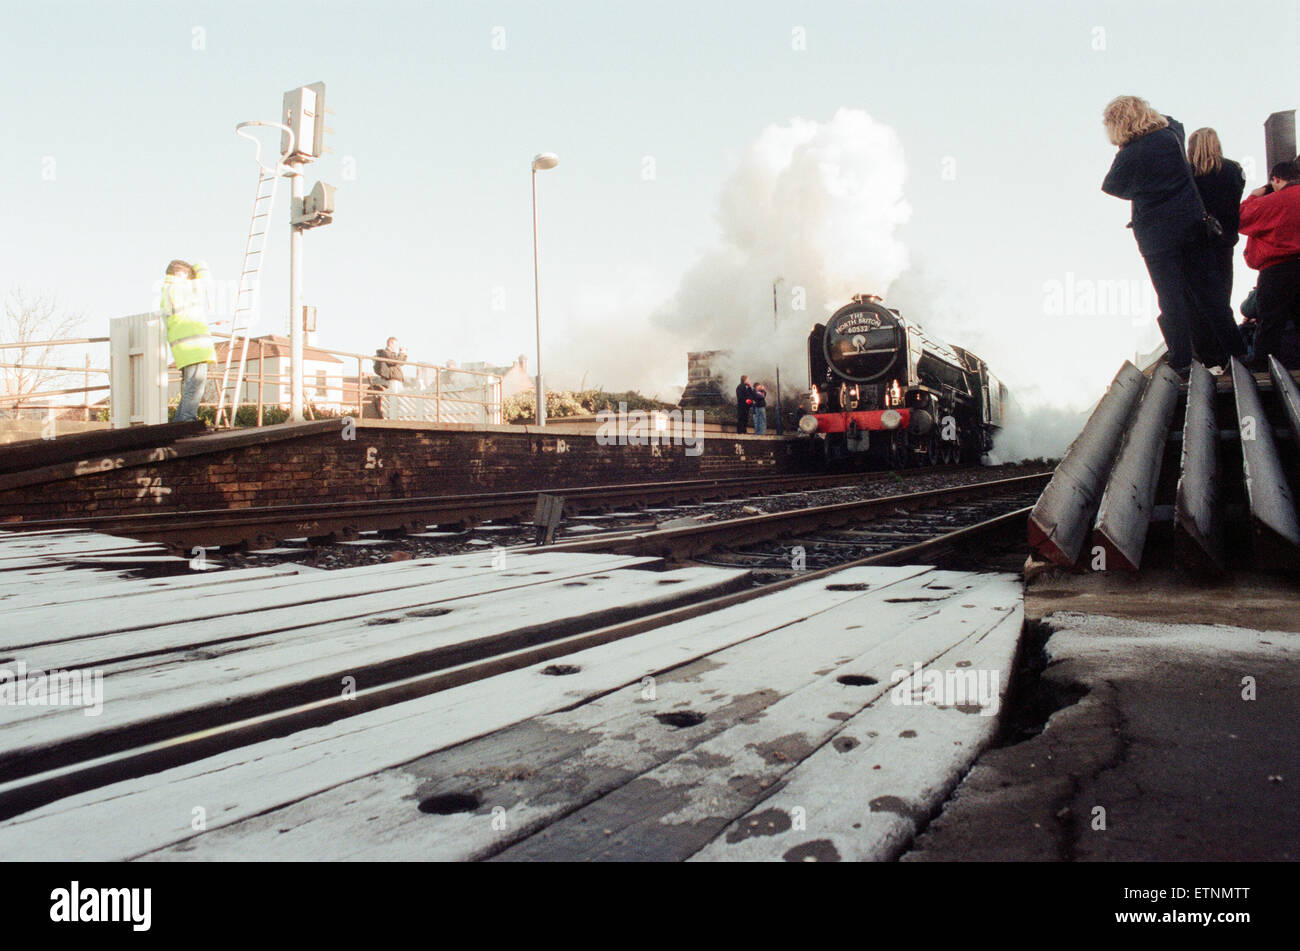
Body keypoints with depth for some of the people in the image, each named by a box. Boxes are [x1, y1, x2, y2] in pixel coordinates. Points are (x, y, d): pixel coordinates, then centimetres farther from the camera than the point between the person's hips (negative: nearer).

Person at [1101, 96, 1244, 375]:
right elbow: (1174, 121, 27)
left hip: (1156, 235, -5)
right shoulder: (1172, 135, 3)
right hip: (1192, 225, 5)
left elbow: (1111, 186, 1)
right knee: (1208, 289, 13)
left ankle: (1182, 362, 4)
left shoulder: (1129, 155, -14)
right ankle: (1231, 352, 19)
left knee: (1172, 299, 2)